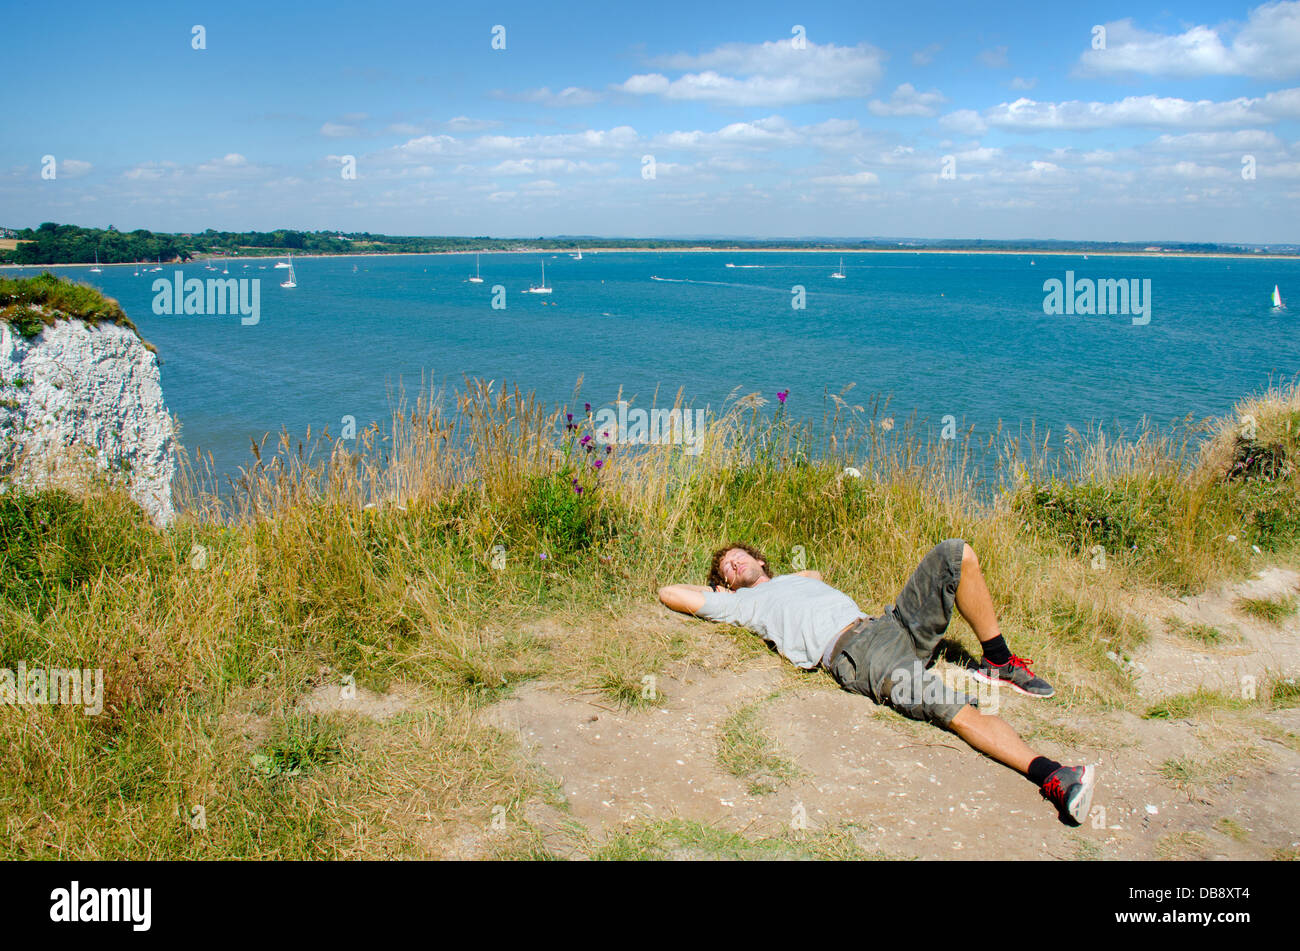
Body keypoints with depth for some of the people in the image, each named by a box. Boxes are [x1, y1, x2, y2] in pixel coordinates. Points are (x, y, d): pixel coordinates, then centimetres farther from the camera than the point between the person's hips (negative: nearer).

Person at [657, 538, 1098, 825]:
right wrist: (715, 588, 32)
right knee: (956, 710, -32)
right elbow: (669, 593, 17)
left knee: (955, 553, -8)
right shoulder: (738, 603, 18)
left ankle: (997, 662, -3)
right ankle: (1051, 776, -45)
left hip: (890, 623, 8)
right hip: (854, 653, -8)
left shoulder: (792, 578, 36)